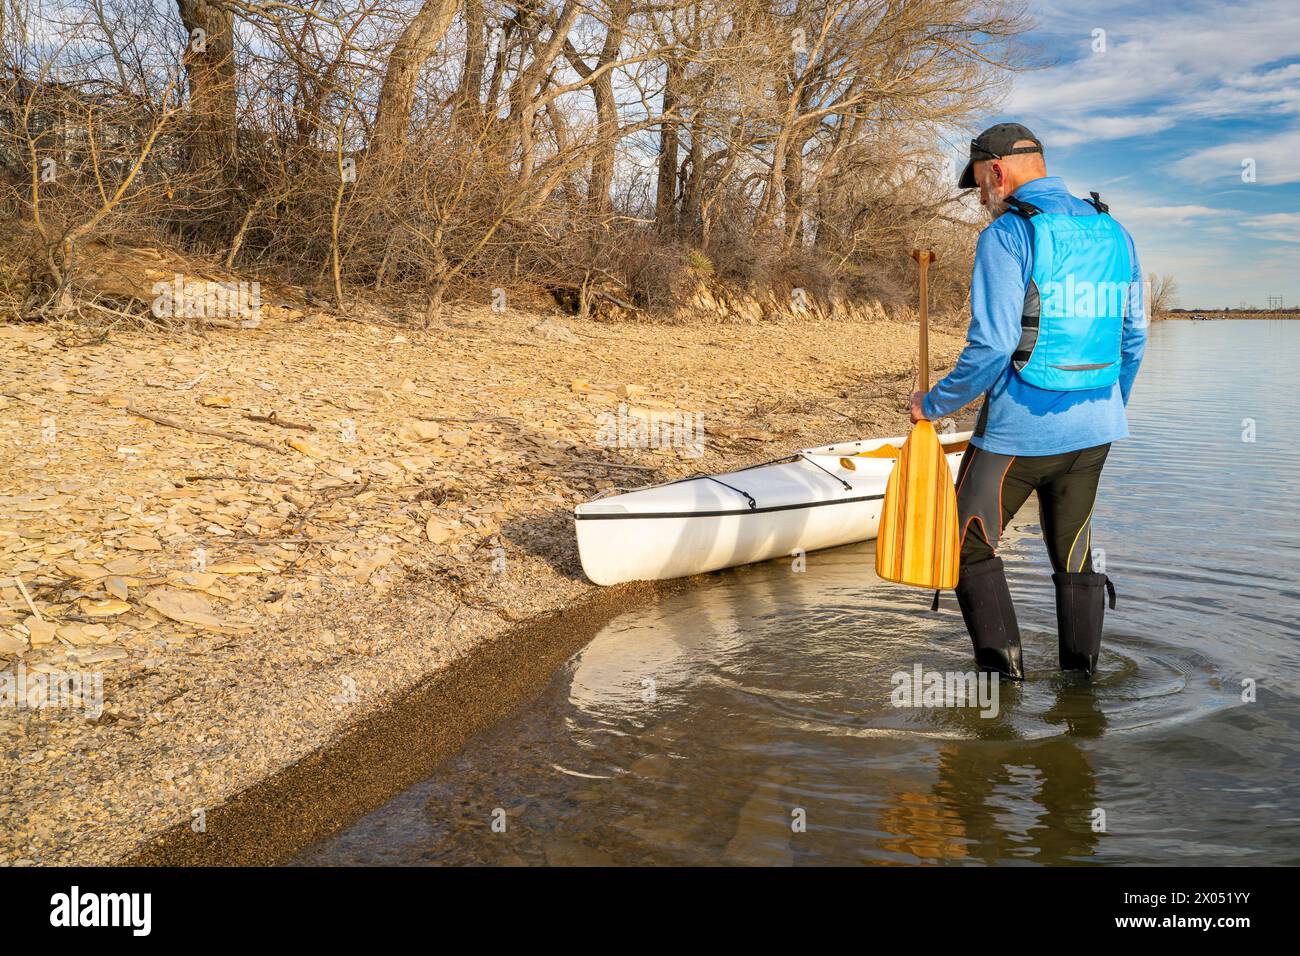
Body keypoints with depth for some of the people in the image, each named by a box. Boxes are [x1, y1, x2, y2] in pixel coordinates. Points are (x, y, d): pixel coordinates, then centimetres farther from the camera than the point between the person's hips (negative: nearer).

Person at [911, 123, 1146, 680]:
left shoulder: (1006, 237, -13)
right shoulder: (1114, 234, 9)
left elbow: (991, 348, -19)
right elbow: (1133, 337, 13)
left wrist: (933, 405, -6)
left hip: (1019, 432, -7)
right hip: (1093, 430, 7)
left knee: (970, 544, 10)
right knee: (1073, 553, 17)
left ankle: (1002, 665, 8)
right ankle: (1082, 675, 23)